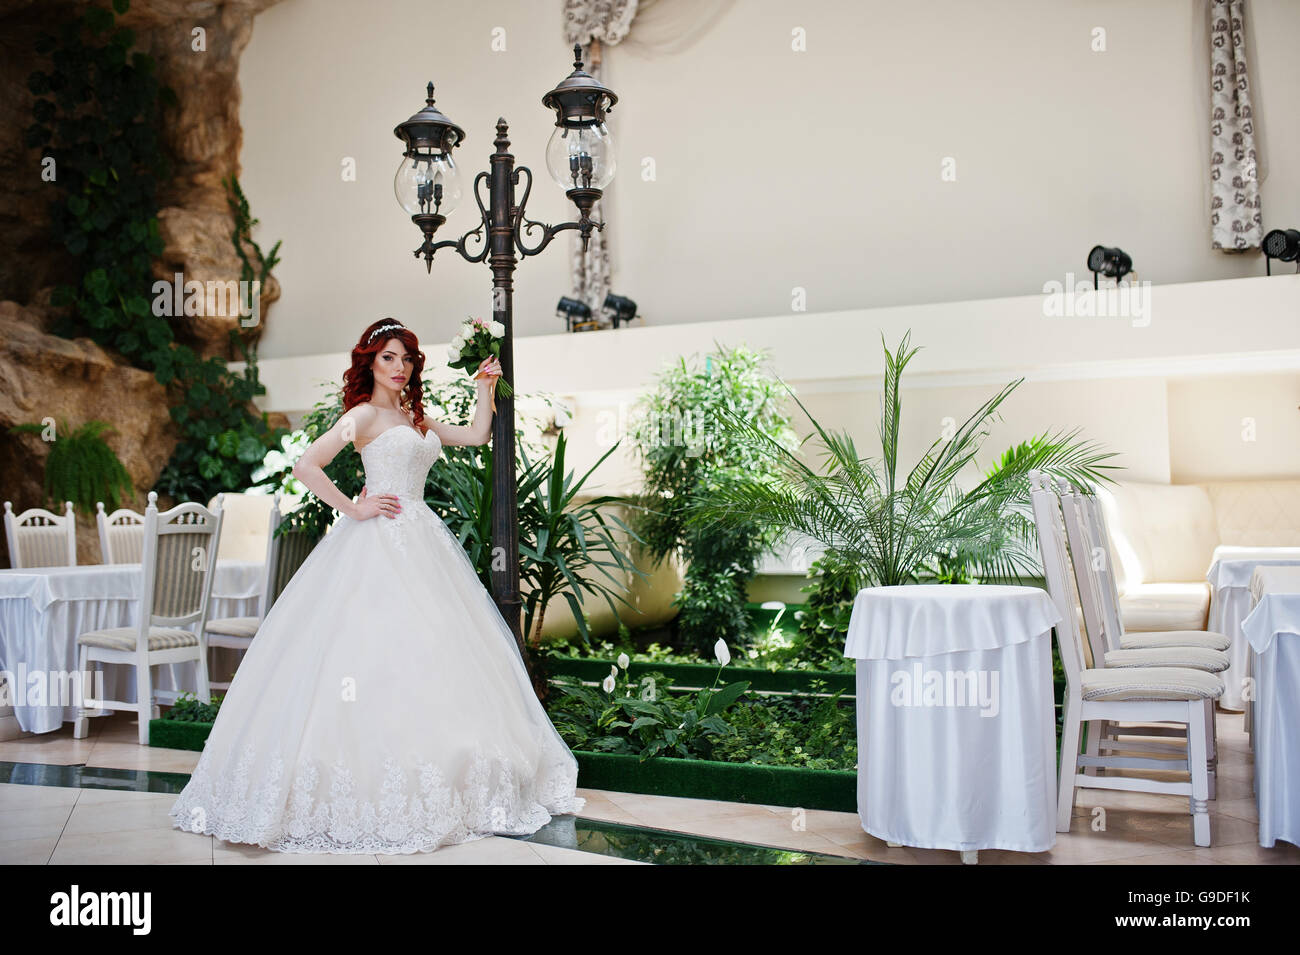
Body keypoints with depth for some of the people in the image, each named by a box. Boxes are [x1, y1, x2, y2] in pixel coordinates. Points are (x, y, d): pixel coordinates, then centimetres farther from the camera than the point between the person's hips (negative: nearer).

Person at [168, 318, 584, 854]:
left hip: (419, 544, 8)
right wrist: (354, 509, -11)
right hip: (378, 543, -8)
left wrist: (486, 389, 19)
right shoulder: (364, 415, -5)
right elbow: (306, 466, -14)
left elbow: (476, 436, 25)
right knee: (377, 649, -11)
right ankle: (361, 784, -5)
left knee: (423, 657, 7)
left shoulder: (416, 418, 17)